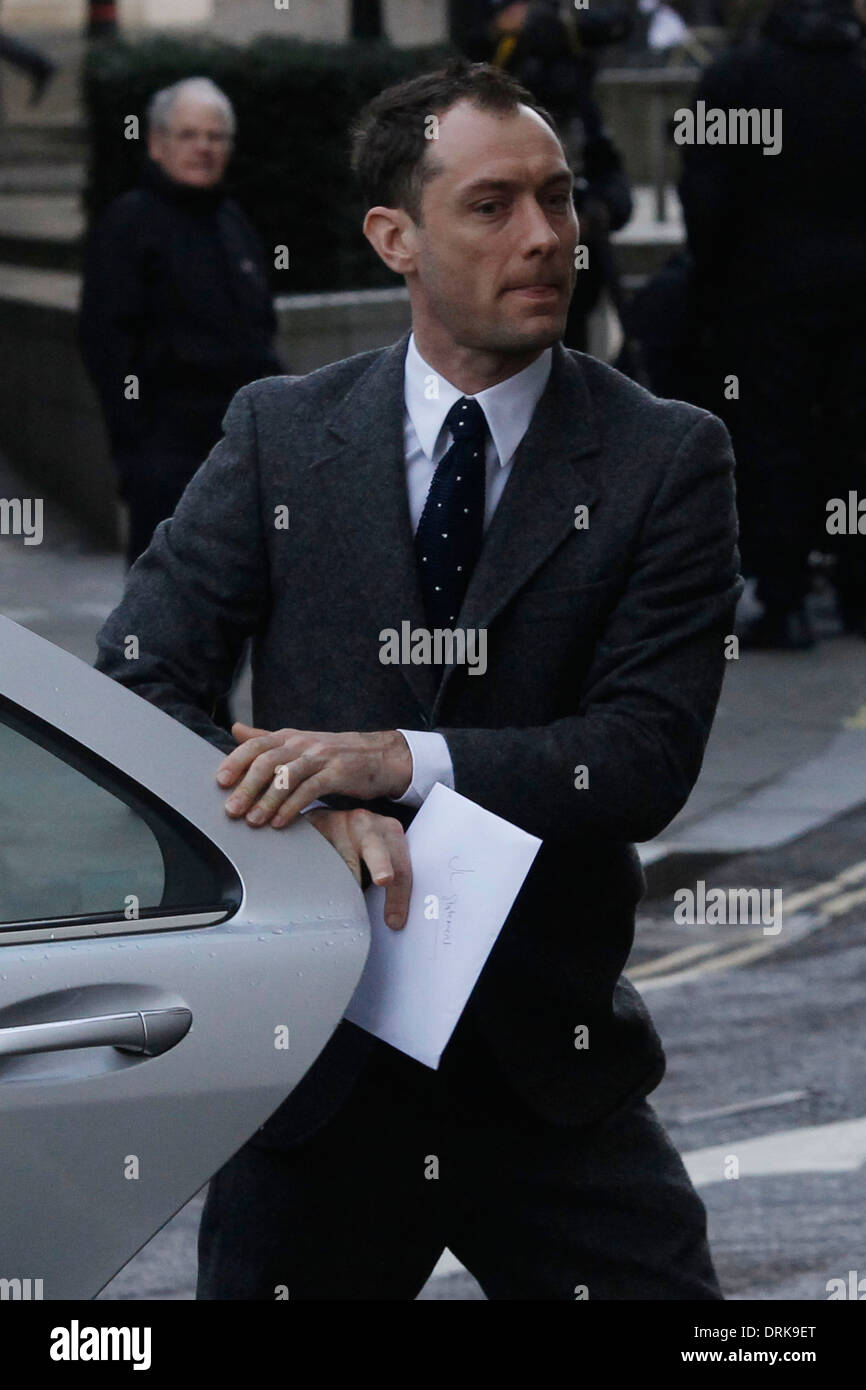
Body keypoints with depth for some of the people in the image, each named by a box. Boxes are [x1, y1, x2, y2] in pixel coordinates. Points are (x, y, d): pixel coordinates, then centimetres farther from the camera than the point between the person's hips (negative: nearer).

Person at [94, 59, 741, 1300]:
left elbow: (650, 753, -10)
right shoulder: (281, 431, 3)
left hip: (549, 1059, -1)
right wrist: (315, 812, -20)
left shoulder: (667, 458, -1)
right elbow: (135, 682, -2)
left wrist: (400, 762, -24)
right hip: (315, 1048, 1)